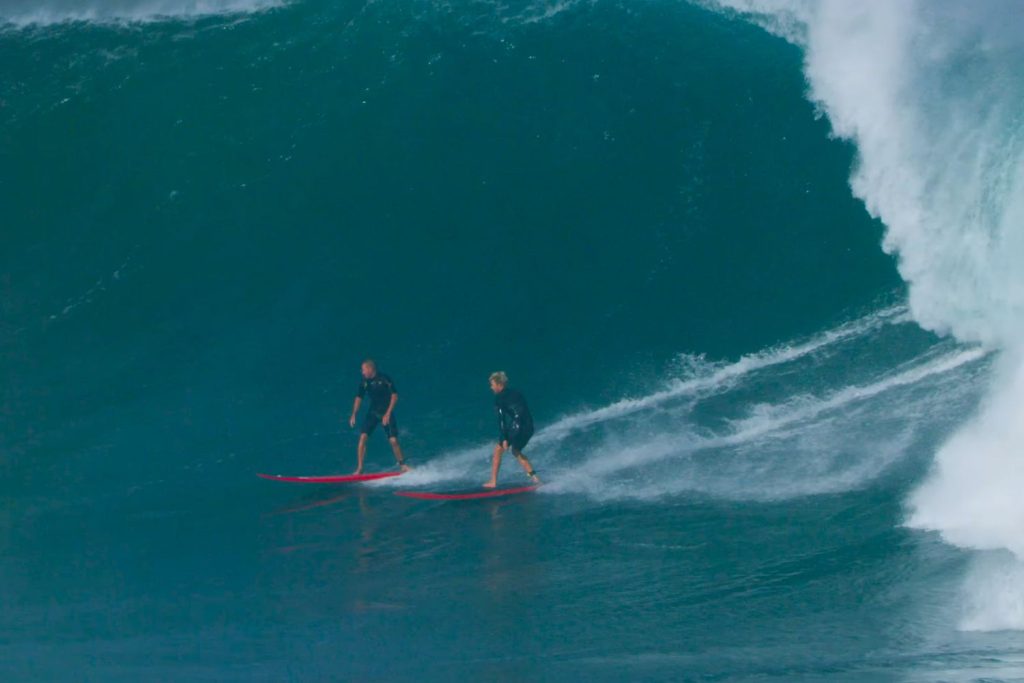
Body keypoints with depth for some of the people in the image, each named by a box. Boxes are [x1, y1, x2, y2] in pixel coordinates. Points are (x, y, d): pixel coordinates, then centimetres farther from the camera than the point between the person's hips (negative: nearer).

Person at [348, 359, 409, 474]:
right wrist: (353, 415, -2)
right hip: (372, 412, 3)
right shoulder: (364, 382, 0)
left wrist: (388, 414, -18)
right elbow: (359, 398, 7)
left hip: (386, 413, -3)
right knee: (363, 437, -14)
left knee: (393, 440, -10)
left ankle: (402, 465, 12)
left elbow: (394, 396, -12)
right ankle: (359, 468, -10)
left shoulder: (384, 379, -13)